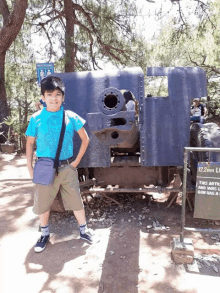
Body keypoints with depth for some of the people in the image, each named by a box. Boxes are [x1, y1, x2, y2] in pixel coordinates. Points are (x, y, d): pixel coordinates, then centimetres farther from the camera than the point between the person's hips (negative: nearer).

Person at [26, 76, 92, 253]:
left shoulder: (71, 117, -5)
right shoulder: (36, 119, -4)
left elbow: (85, 139, 3)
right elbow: (30, 143, 4)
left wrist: (77, 160, -1)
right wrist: (30, 168, -2)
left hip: (67, 167, 0)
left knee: (76, 201, 9)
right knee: (42, 203, 11)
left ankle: (83, 230, 31)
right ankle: (45, 234, 35)